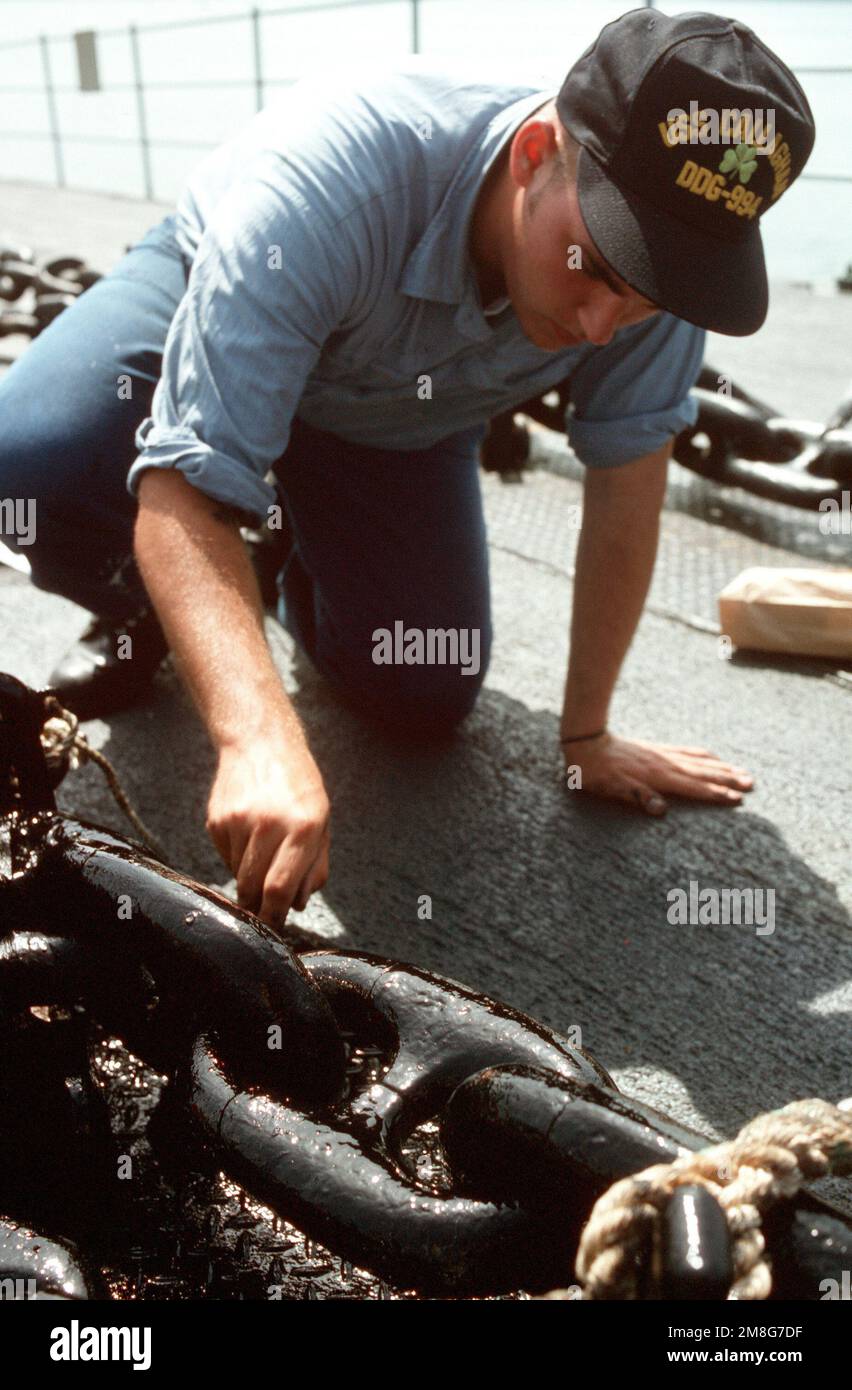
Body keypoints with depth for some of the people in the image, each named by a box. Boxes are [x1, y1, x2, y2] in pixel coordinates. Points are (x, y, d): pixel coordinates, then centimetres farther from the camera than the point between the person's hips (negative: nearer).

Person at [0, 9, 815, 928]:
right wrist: (259, 737, -60)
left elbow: (627, 487, -20)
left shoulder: (655, 245, -29)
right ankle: (146, 608, 3)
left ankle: (302, 576, 25)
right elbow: (187, 481, -46)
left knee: (426, 698, -8)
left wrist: (586, 735, -15)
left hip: (405, 421, 3)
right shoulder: (331, 175, -42)